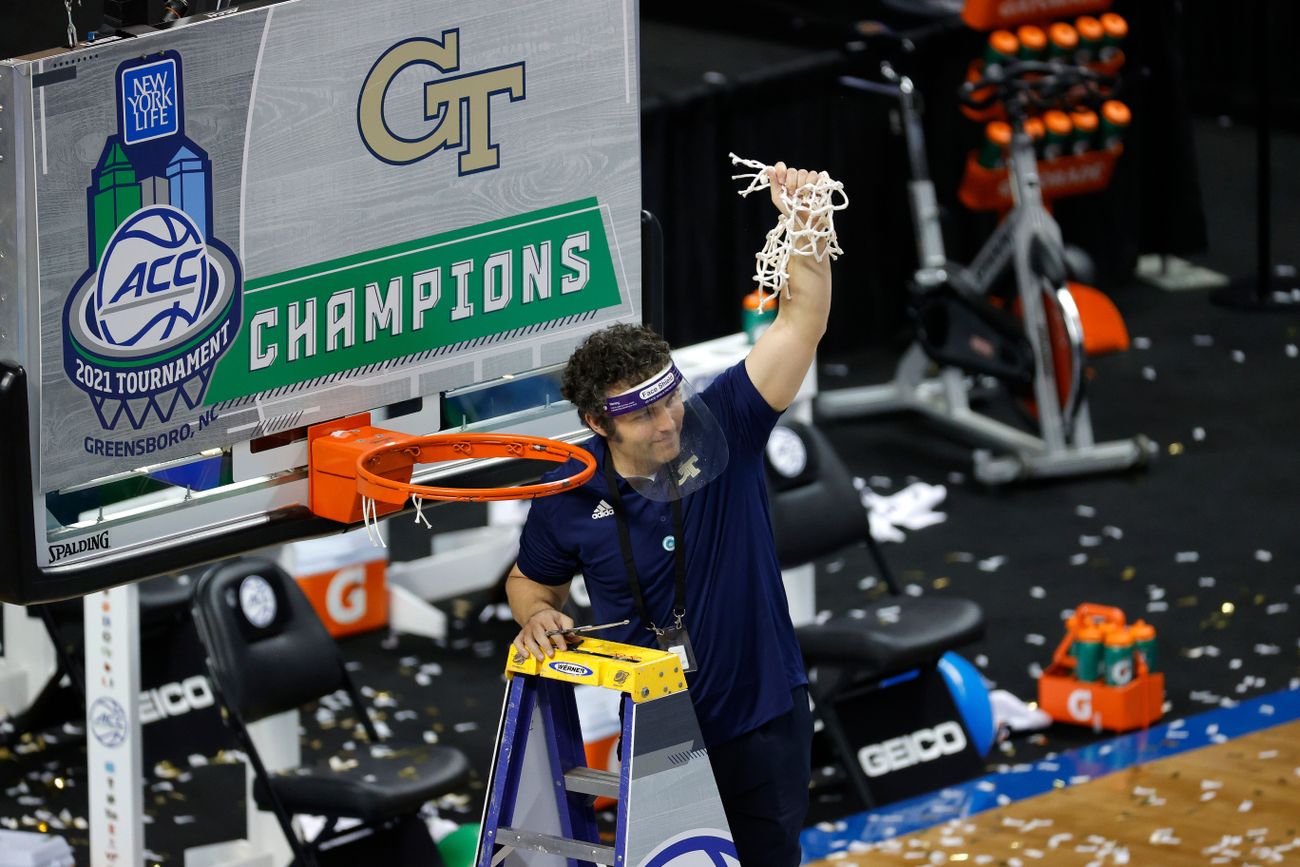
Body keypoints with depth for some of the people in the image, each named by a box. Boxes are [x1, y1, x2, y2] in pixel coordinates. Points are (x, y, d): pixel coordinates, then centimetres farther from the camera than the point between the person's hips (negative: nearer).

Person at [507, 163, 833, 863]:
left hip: (760, 718, 0)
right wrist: (535, 616, -12)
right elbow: (531, 579, 12)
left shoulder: (721, 430, -13)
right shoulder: (569, 497, -9)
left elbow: (799, 325, -22)